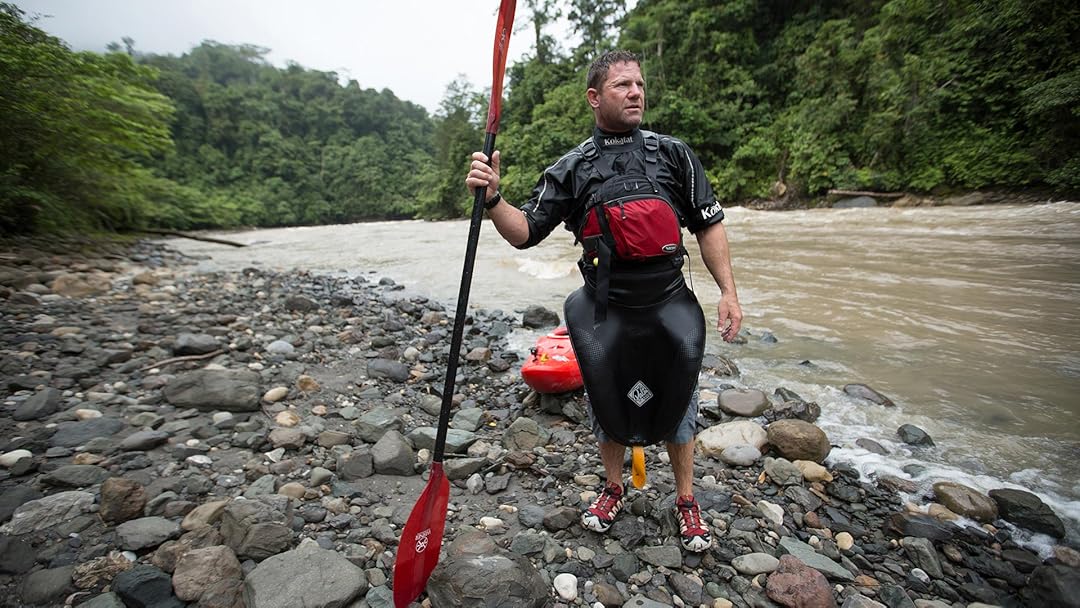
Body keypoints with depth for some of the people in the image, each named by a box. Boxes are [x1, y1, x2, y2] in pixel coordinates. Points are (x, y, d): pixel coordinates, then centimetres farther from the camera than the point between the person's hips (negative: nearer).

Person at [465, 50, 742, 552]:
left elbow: (709, 226, 5)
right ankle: (614, 488, 41)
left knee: (677, 402, 10)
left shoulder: (673, 154, 3)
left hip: (669, 304, 1)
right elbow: (525, 233, -2)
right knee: (605, 401, 13)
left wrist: (729, 290, -2)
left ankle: (686, 501, 34)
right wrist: (492, 199, -20)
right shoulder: (571, 168, 1)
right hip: (605, 309, 0)